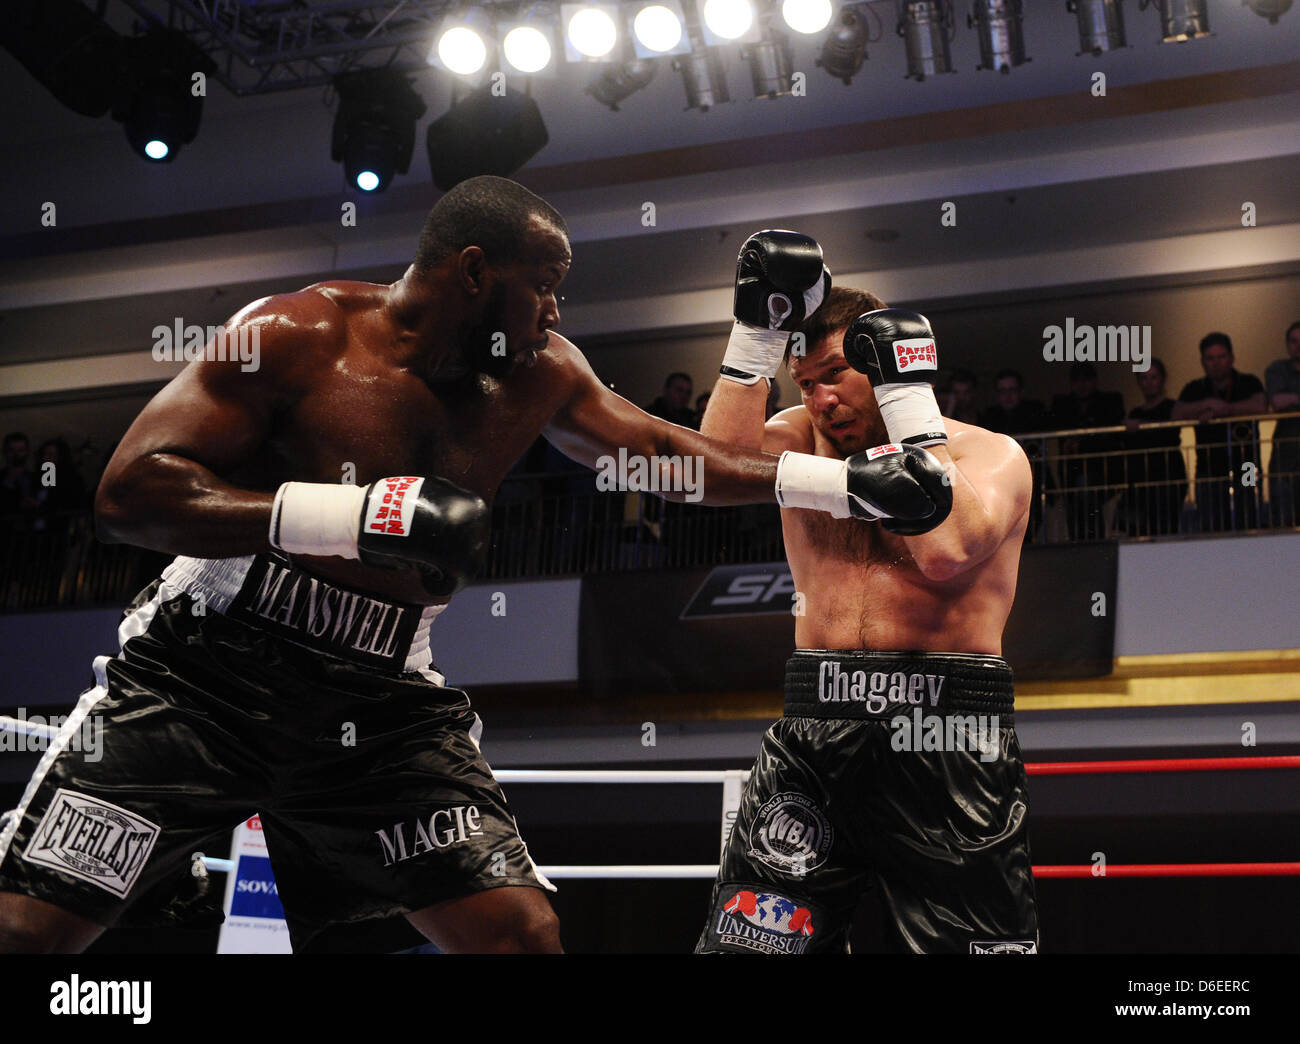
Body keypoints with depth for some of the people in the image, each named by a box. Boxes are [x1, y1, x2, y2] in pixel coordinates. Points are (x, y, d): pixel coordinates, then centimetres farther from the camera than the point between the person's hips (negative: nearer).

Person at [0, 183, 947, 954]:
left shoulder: (539, 377, 7)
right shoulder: (302, 335, -11)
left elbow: (672, 457, 18)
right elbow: (129, 493, -19)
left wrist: (843, 483, 13)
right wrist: (353, 514, -30)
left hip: (380, 704, 5)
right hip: (202, 674, -5)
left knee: (523, 930, -4)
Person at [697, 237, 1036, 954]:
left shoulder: (991, 456, 5)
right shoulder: (802, 439, 17)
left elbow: (946, 553, -15)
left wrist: (909, 400, -9)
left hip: (945, 734, -3)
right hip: (815, 732, 3)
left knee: (979, 940, -1)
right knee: (743, 943, -7)